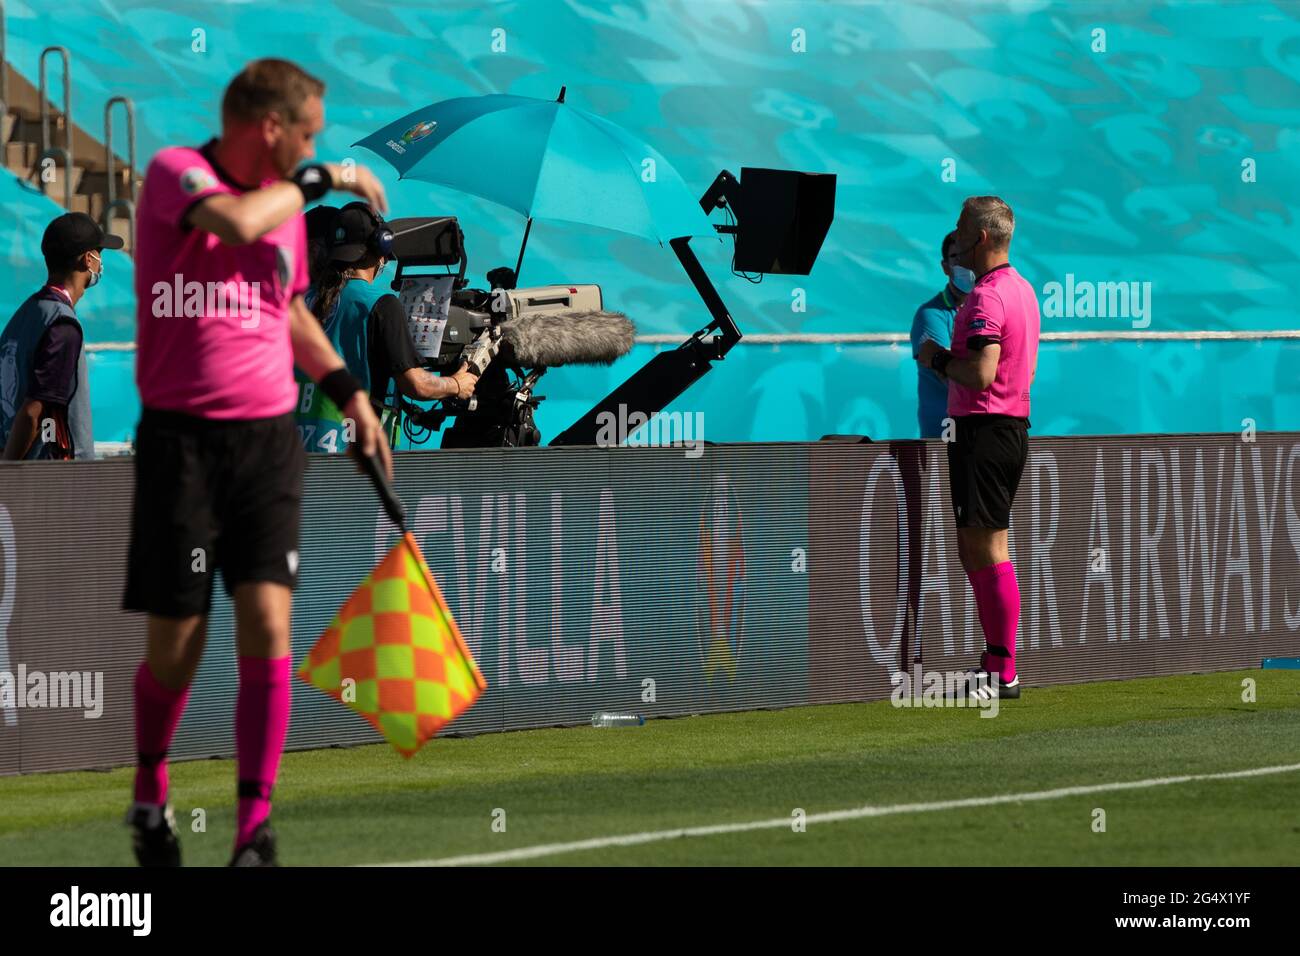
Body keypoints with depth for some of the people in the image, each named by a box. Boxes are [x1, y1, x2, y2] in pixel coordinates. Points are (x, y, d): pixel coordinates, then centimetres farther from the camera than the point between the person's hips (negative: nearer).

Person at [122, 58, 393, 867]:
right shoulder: (176, 172, -7)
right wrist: (322, 180, -14)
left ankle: (256, 828, -7)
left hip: (269, 439, 5)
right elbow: (236, 223, -29)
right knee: (177, 647, 0)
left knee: (268, 626, -10)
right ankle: (150, 793, 27)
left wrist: (347, 391, 22)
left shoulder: (286, 199, 13)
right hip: (182, 437, -5)